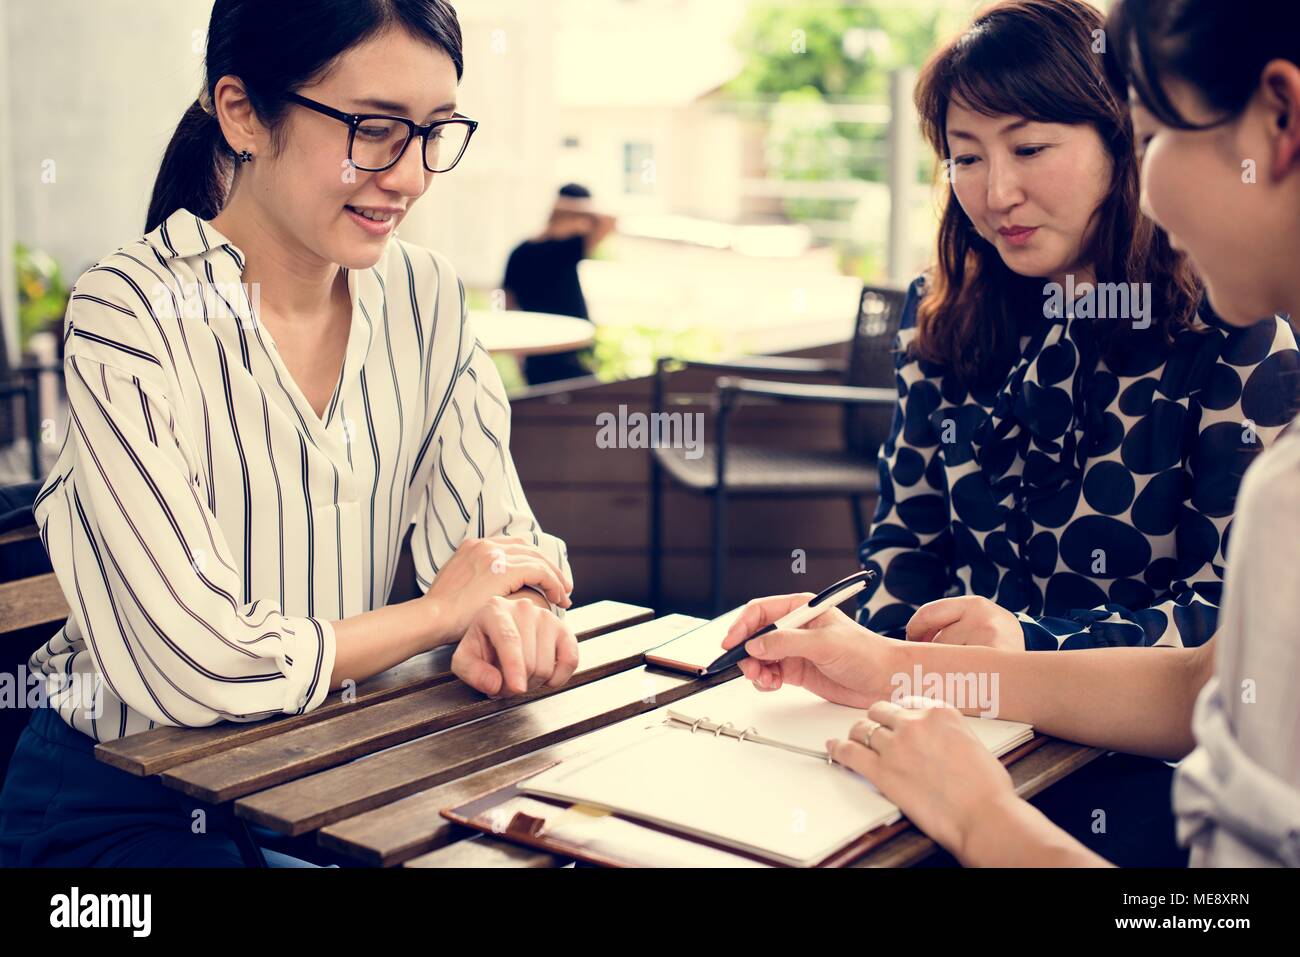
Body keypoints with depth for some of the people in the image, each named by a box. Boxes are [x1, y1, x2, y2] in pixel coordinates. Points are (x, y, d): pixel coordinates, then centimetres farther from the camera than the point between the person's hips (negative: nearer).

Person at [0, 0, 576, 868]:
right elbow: (198, 668, -24)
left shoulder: (426, 299, -1)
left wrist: (513, 613, -21)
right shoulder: (133, 316, -19)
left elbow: (501, 536, 2)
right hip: (128, 807, -4)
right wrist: (438, 614, -12)